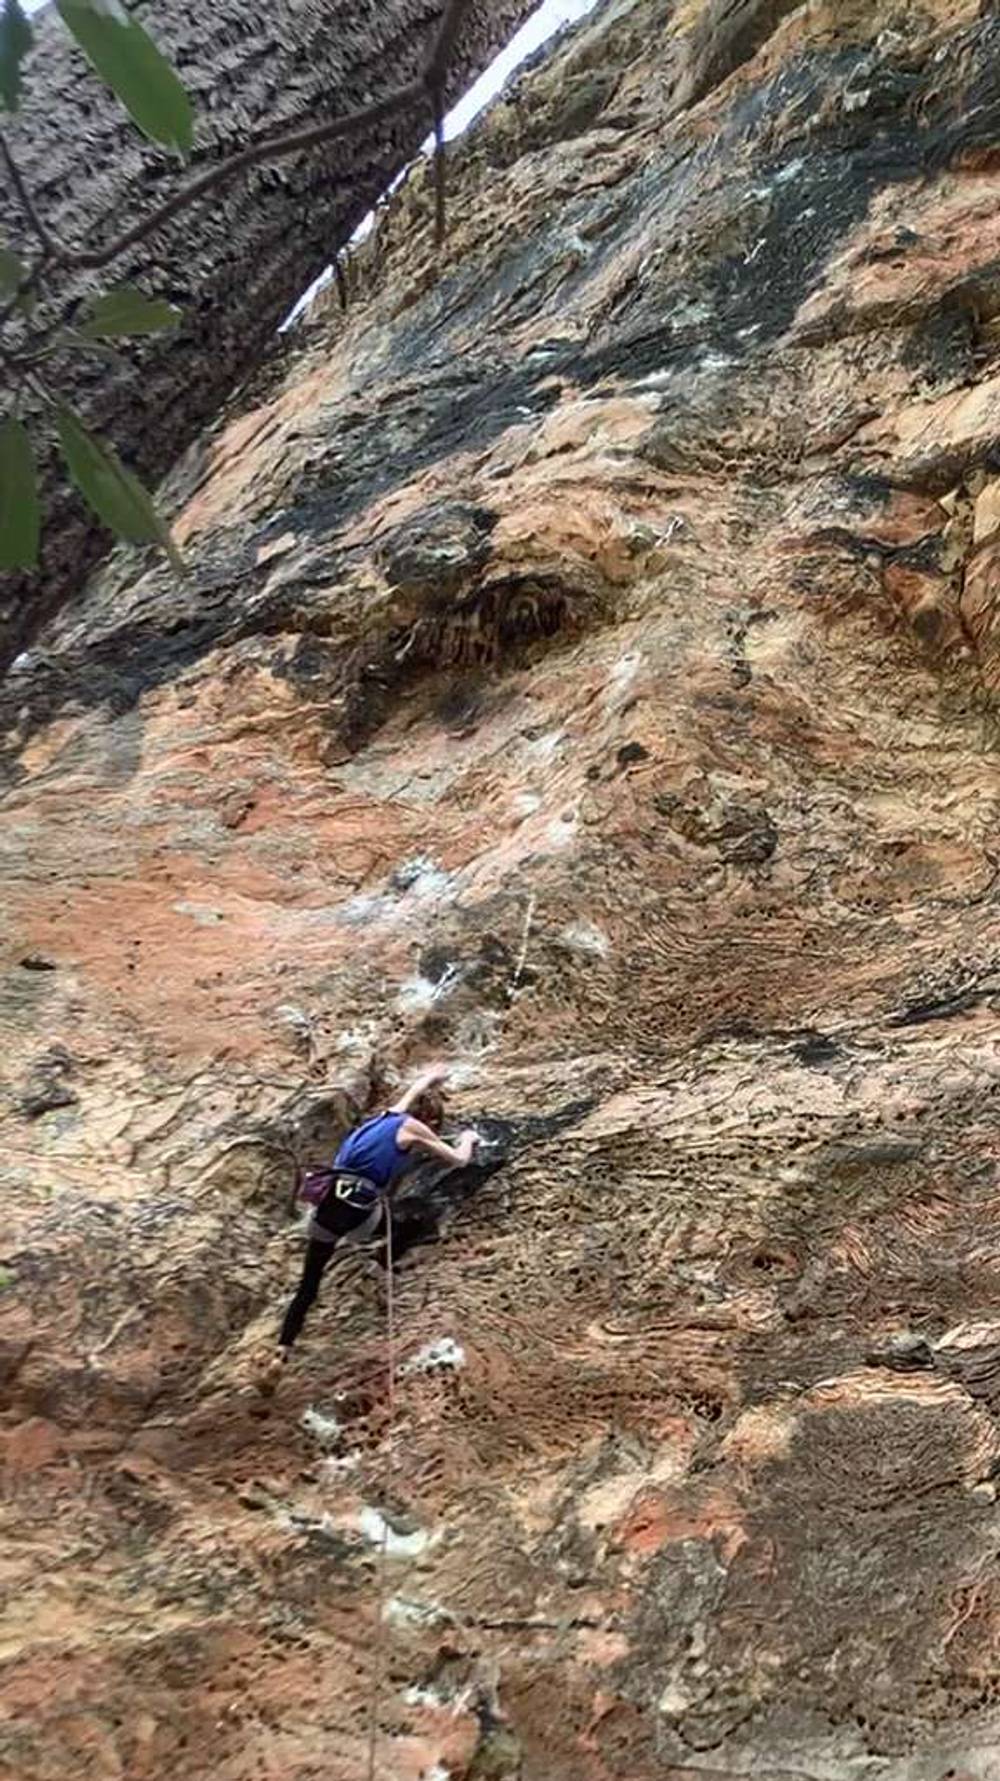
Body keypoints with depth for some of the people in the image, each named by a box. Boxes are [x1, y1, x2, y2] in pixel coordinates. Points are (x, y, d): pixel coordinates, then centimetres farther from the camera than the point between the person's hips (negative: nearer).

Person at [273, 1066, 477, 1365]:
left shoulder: (390, 1115, 22)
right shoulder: (413, 1129, 5)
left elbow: (419, 1087, 44)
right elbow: (458, 1160, 14)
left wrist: (432, 1079, 63)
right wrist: (467, 1140, 35)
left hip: (329, 1202, 7)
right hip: (357, 1209, -7)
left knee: (308, 1285, 14)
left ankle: (283, 1349, 8)